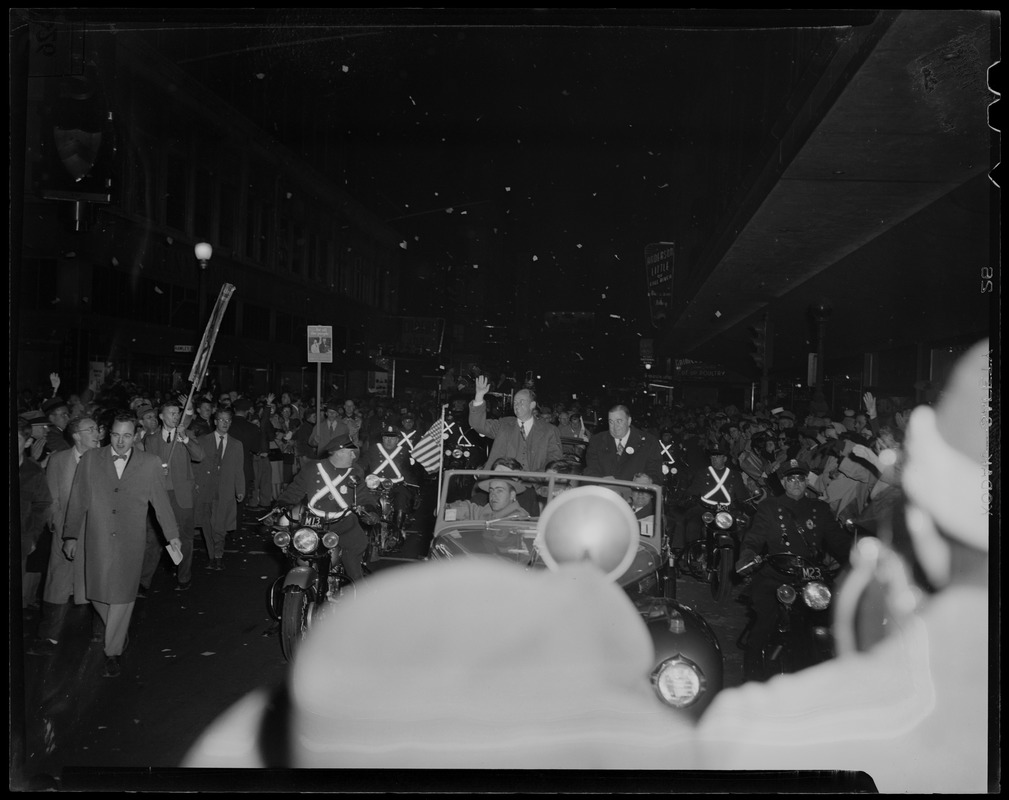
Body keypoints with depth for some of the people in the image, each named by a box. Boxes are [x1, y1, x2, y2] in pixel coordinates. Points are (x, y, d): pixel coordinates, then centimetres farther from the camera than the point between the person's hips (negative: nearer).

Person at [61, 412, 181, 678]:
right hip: (97, 540, 2)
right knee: (97, 594, 9)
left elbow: (161, 501, 4)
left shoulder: (150, 463, -2)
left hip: (130, 543, -1)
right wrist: (71, 535, 3)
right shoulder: (90, 459, 2)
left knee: (122, 596, 1)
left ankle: (113, 652, 16)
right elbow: (78, 500, 5)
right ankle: (119, 633, 35)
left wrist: (172, 535, 5)